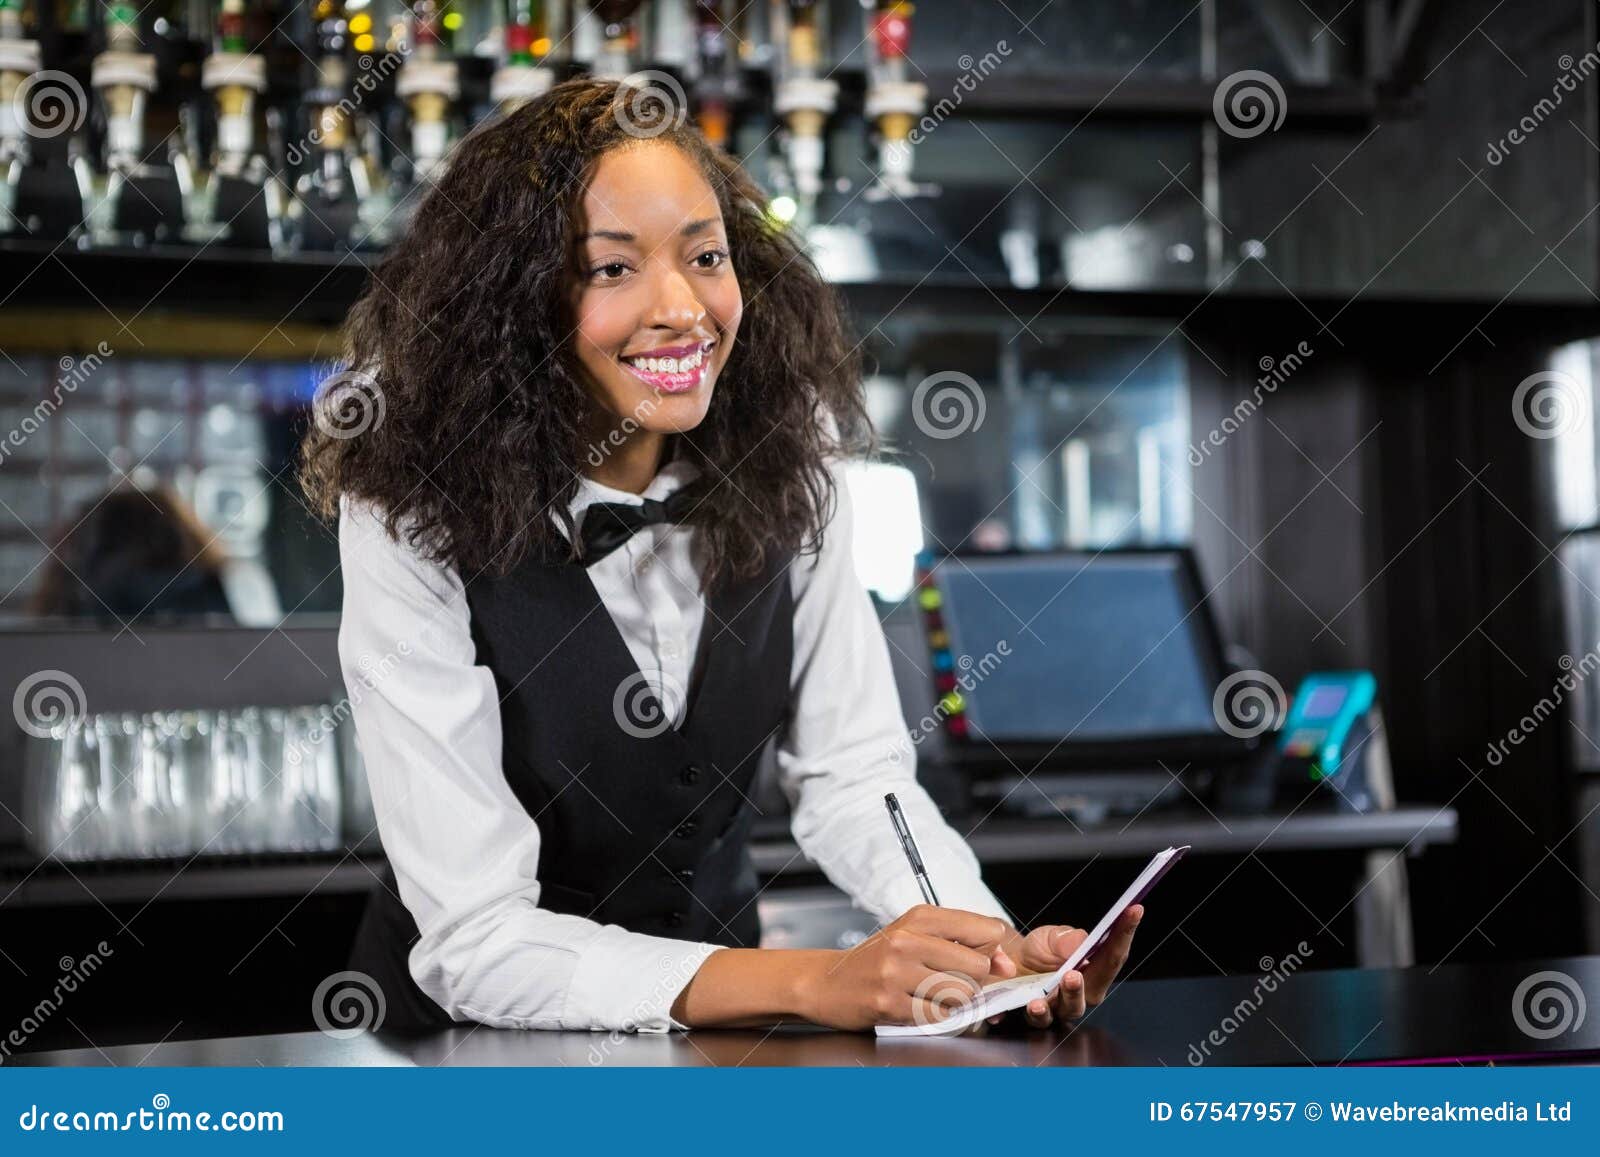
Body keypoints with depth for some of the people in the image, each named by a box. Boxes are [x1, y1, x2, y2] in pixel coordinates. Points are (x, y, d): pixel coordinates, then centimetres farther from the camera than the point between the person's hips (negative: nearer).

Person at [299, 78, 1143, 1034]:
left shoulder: (787, 461, -7)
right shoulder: (414, 523, -20)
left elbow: (853, 774, -4)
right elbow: (475, 940, -23)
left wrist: (997, 950, -23)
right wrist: (816, 981, -34)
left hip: (717, 1024, 3)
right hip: (474, 1040, -3)